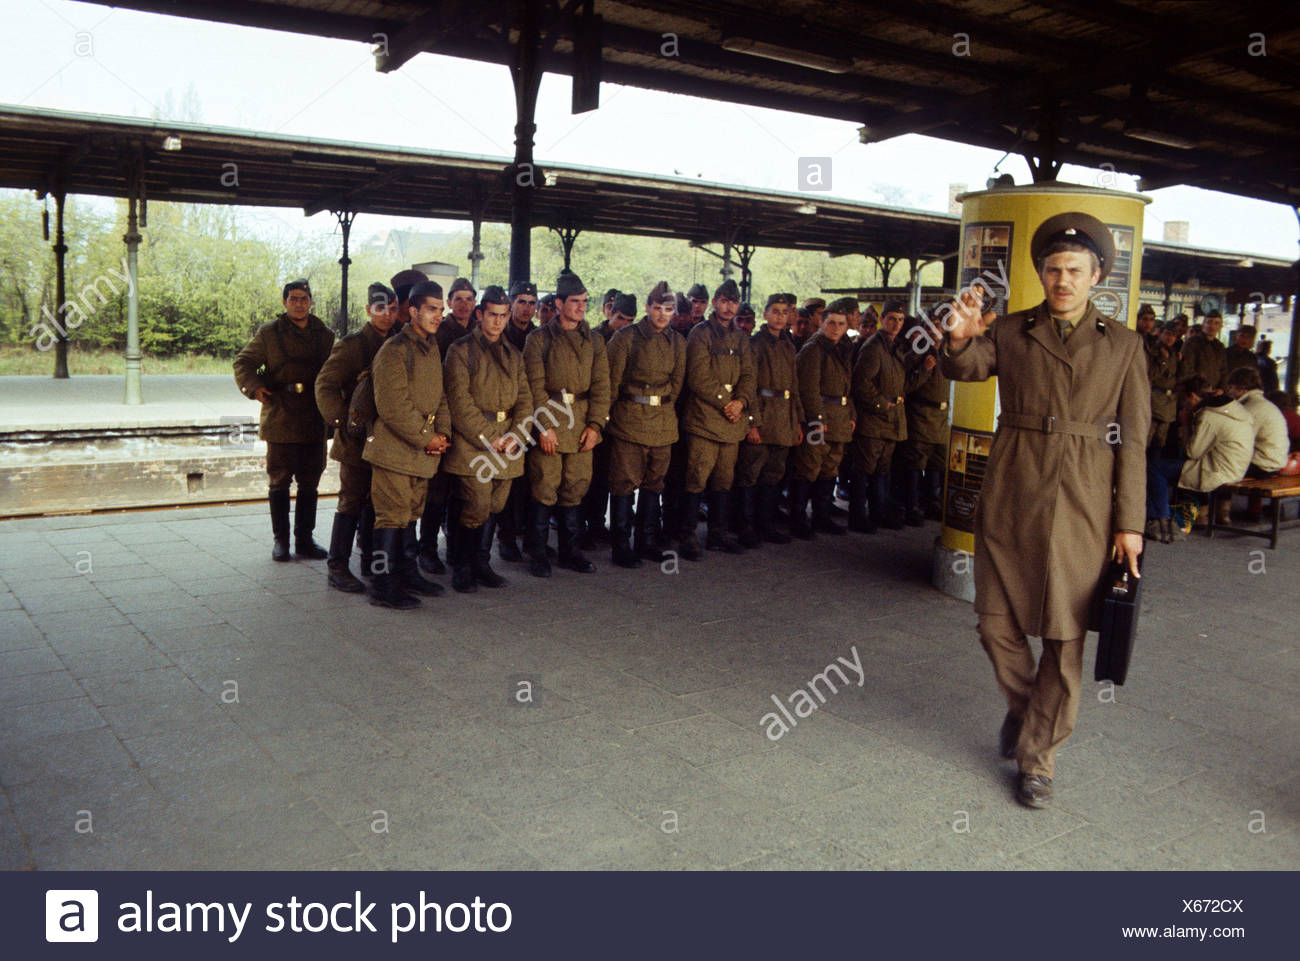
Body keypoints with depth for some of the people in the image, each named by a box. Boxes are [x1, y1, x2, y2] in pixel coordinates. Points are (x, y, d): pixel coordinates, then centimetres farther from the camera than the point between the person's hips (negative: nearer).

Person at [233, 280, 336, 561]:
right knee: (279, 483, 4)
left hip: (315, 423, 3)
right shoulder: (268, 333, 3)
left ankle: (304, 539, 19)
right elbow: (243, 363, 3)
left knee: (309, 484, 8)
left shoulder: (325, 335, 10)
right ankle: (280, 541, 13)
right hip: (280, 420, -2)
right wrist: (254, 387, -16)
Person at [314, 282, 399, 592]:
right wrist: (341, 420, -19)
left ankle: (370, 560, 24)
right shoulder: (352, 345, -8)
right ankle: (338, 568, 4)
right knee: (352, 501, -3)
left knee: (375, 501, 13)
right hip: (357, 439, -6)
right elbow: (324, 385, -12)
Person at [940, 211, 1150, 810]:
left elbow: (1133, 440, 4)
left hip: (1082, 504, -1)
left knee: (1065, 638, 3)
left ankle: (1038, 757, 19)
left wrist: (1130, 522, -1)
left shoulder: (1122, 345, 4)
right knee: (996, 623, 5)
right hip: (1010, 499, 1)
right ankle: (1021, 704, 37)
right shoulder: (1010, 333, 6)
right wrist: (959, 339, -34)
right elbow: (965, 368, -11)